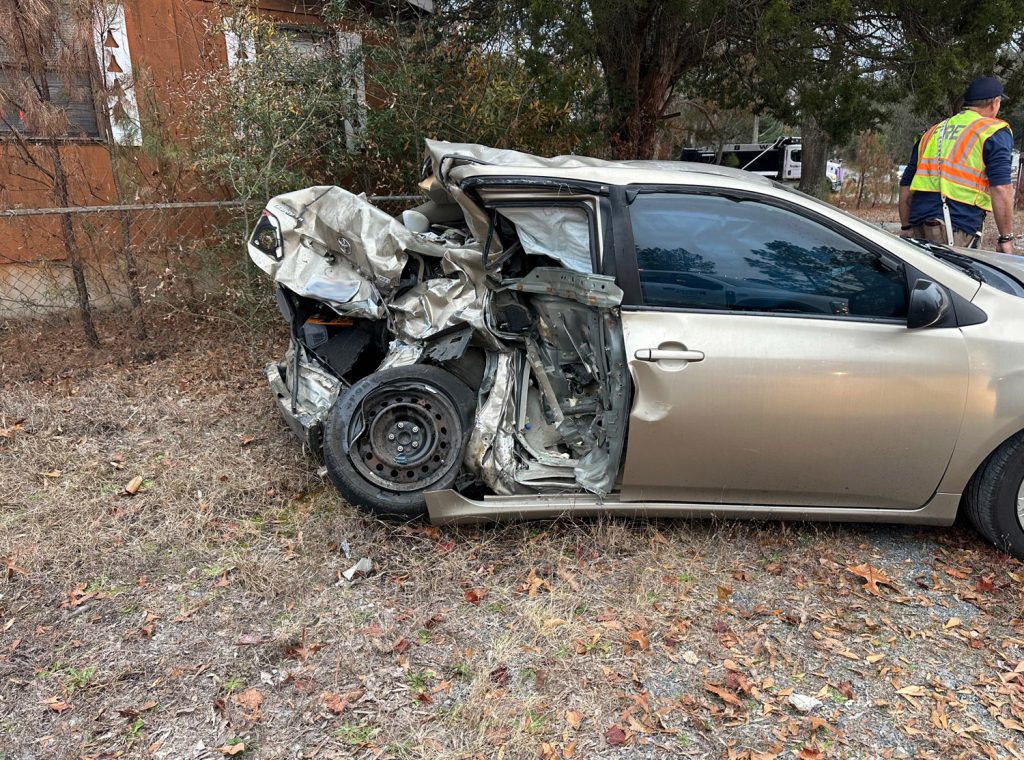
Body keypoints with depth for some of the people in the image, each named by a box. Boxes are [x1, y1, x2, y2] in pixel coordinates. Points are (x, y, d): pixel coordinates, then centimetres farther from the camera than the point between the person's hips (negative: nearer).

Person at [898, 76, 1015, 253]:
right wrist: (1006, 238, -5)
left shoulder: (932, 132, 22)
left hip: (918, 227, 6)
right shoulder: (994, 132, 4)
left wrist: (906, 228, 29)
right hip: (957, 232, -6)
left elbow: (905, 185, 22)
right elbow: (1000, 188, -9)